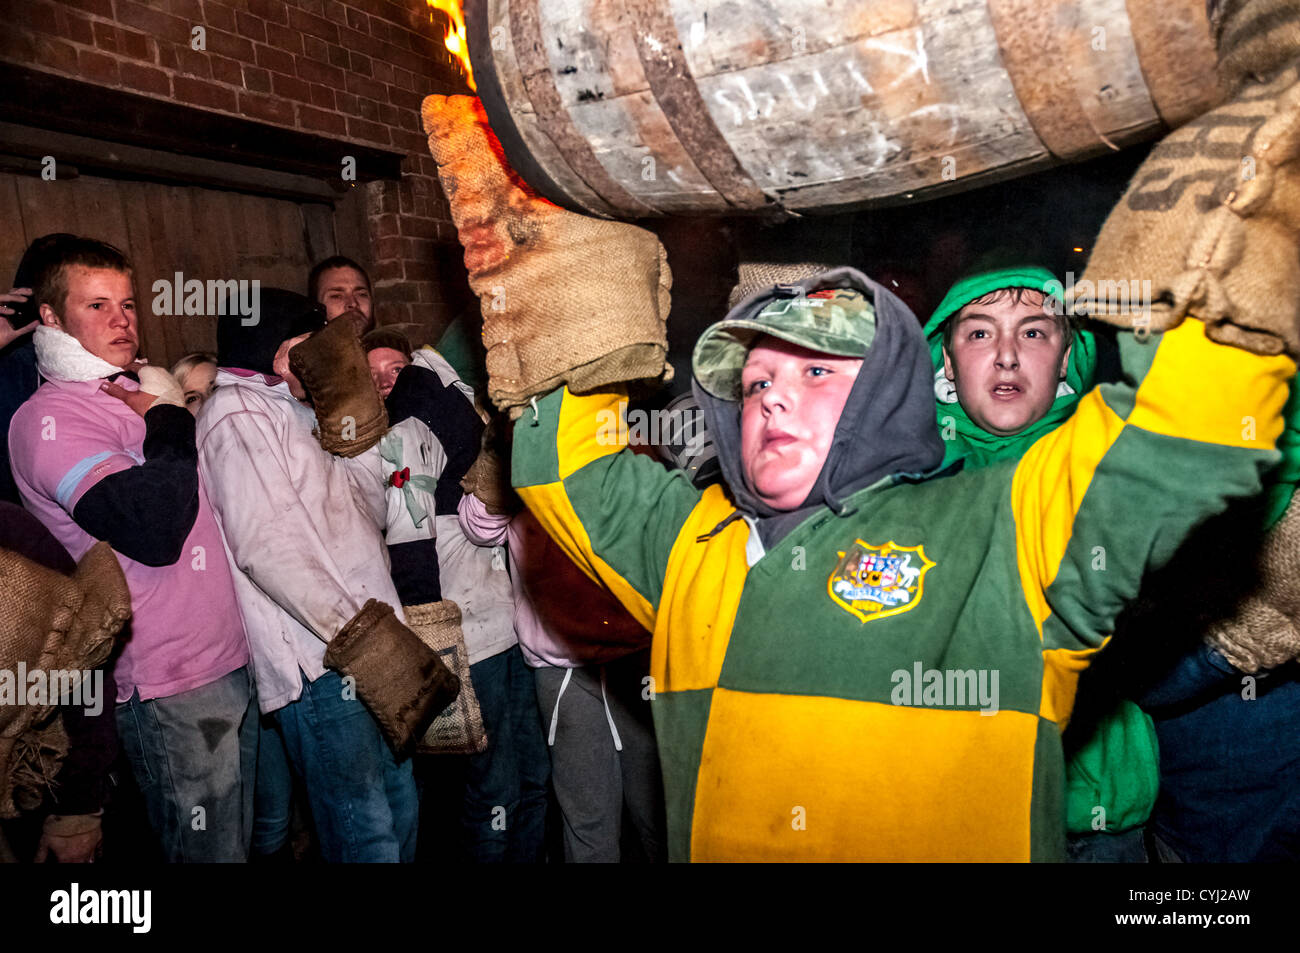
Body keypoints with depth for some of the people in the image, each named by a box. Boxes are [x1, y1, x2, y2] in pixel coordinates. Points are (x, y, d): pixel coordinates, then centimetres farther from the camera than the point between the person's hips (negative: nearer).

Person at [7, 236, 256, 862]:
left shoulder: (142, 394, 13)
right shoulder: (48, 418, -12)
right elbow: (155, 531, -27)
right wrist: (169, 418, -13)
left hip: (232, 658, 8)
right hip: (169, 685, -8)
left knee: (242, 837, 20)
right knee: (209, 851, 3)